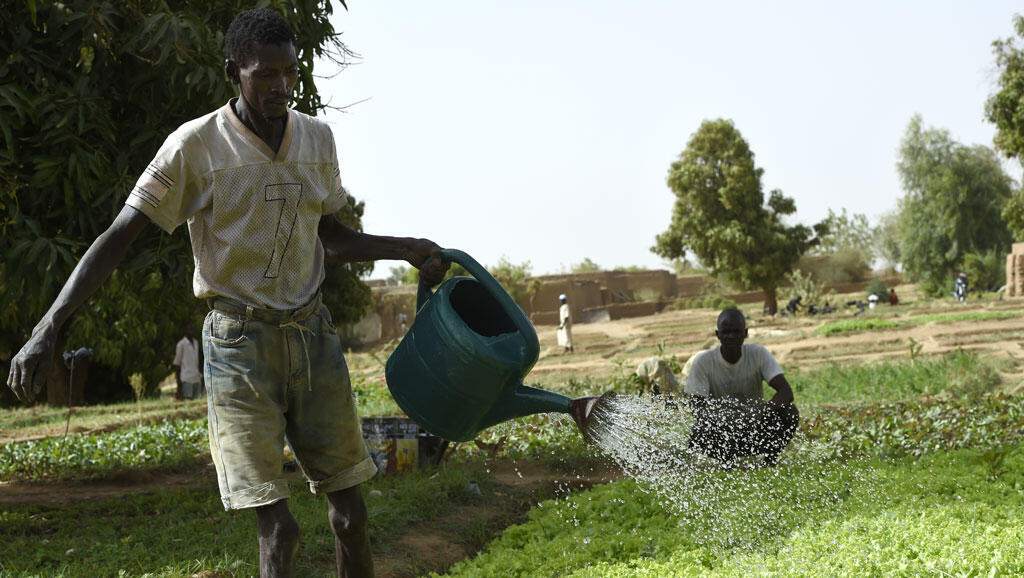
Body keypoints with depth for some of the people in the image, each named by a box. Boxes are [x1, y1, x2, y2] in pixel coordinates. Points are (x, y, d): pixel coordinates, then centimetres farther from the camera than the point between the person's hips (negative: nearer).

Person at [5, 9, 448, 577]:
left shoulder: (317, 138, 5)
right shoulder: (195, 146, -10)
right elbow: (118, 237, -10)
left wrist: (405, 248, 6)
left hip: (311, 333, 5)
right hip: (239, 340, -4)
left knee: (349, 510, 5)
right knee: (277, 528, -10)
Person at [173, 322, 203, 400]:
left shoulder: (196, 343, 16)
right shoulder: (181, 344, -4)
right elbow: (177, 362, -3)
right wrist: (177, 379, -6)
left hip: (197, 378, 6)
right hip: (186, 378, -6)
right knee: (188, 399, -9)